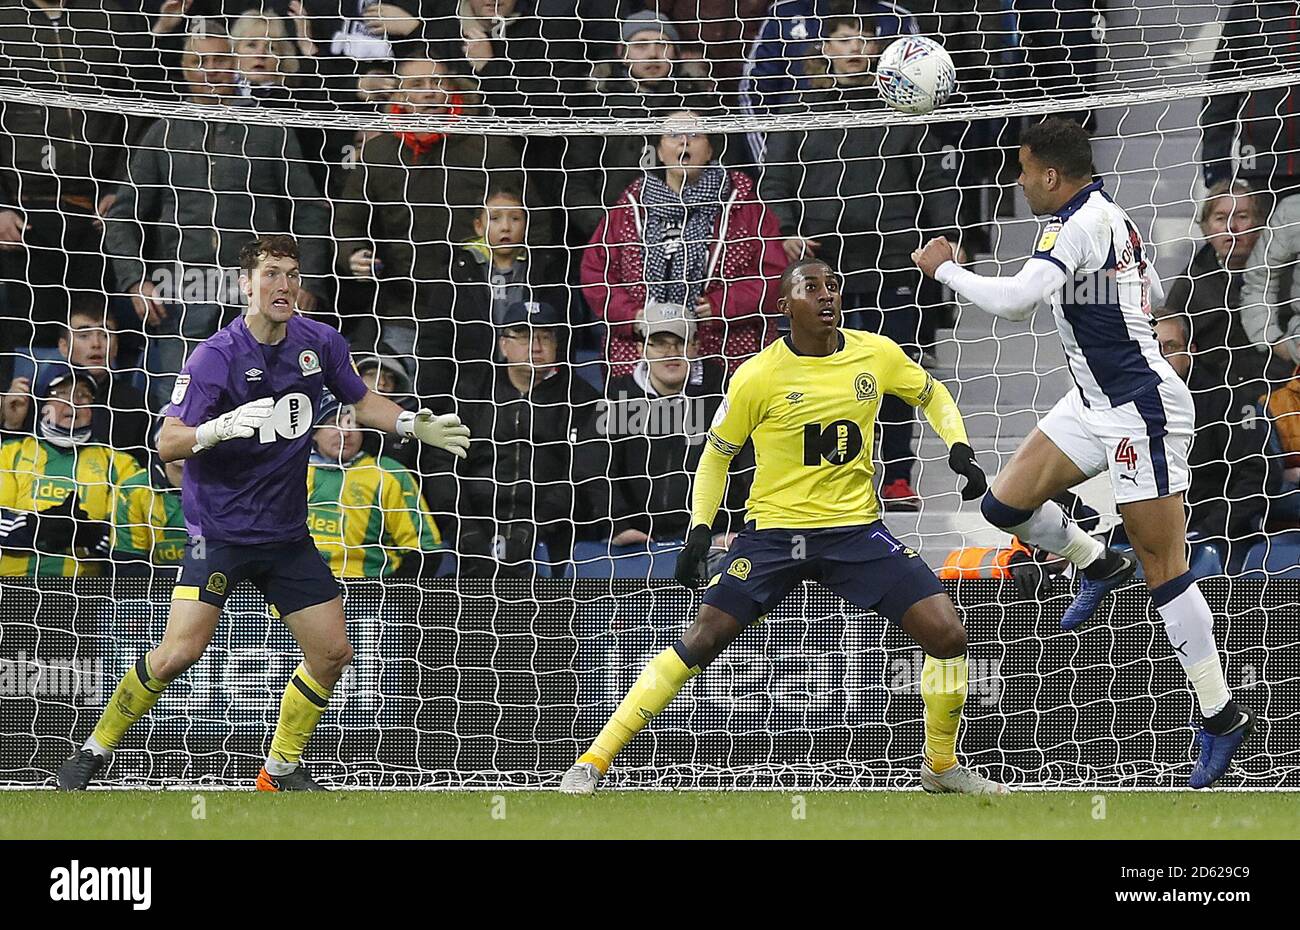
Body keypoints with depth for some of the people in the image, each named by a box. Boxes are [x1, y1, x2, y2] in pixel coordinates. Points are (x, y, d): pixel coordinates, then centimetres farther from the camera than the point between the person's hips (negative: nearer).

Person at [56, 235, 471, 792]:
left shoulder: (319, 343, 1)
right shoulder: (216, 356, -16)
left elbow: (361, 402, 19)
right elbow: (167, 443, -19)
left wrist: (418, 426, 5)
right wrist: (219, 428, -38)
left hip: (287, 533, 6)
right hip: (220, 530, -6)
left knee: (332, 653, 2)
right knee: (181, 651, -18)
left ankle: (281, 768, 22)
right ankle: (95, 751, 0)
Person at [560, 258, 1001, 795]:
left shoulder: (876, 356, -2)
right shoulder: (758, 377, -9)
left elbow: (932, 396, 19)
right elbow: (717, 454, 5)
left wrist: (959, 449, 2)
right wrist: (700, 529, -5)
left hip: (857, 528, 3)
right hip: (774, 528, -3)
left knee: (947, 635, -10)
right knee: (702, 640, -13)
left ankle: (941, 766, 13)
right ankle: (593, 763, -5)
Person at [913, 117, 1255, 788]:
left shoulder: (1082, 224, -20)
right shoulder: (1107, 215, 9)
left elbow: (1014, 301, -30)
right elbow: (1154, 296, 23)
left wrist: (944, 267, -16)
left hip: (1140, 408, -10)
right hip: (1095, 404, 10)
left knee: (1163, 568, -6)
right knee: (1006, 502, 6)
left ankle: (1220, 715, -2)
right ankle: (1099, 564, 30)